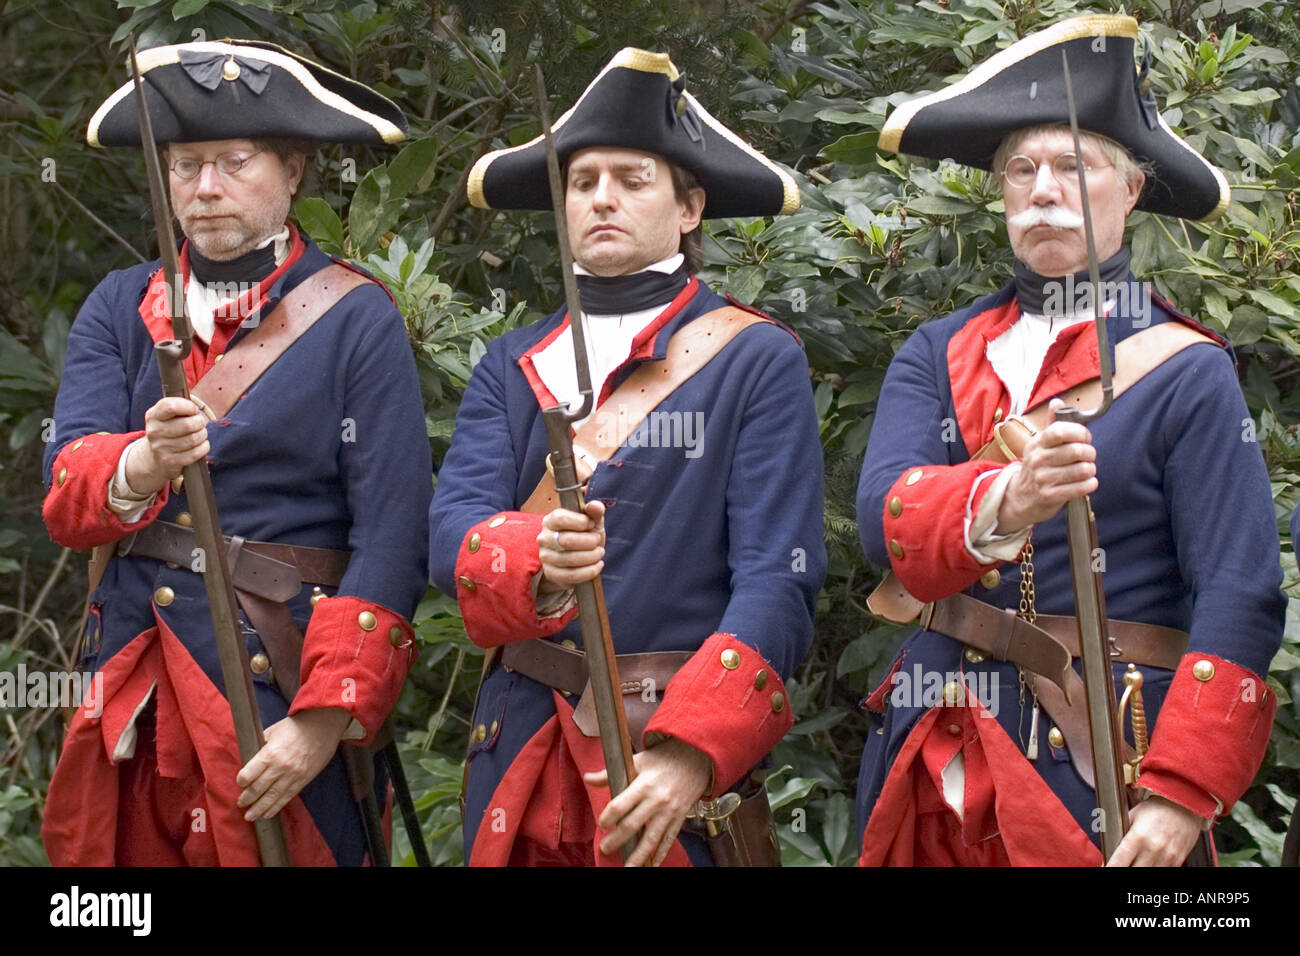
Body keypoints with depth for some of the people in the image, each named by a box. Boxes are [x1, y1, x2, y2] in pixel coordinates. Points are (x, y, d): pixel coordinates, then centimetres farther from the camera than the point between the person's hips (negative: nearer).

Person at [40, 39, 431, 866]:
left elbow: (390, 541, -10)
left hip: (284, 676, -4)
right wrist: (143, 466, -26)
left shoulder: (358, 321, -5)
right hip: (131, 687, 4)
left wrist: (326, 721, -17)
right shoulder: (120, 309, 8)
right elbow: (66, 493, -3)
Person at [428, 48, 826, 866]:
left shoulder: (759, 361, -2)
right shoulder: (513, 365, 10)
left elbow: (777, 585, -11)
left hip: (682, 744, -3)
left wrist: (686, 754, -24)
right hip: (520, 748, 4)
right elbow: (453, 529, -4)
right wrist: (535, 564, -27)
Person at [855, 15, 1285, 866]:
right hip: (936, 762, 4)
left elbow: (1238, 600, -10)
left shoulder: (1188, 374, -3)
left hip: (1099, 765, -3)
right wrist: (1001, 503, -31)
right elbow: (885, 516, -9)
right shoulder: (937, 356, 8)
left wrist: (1180, 797, -20)